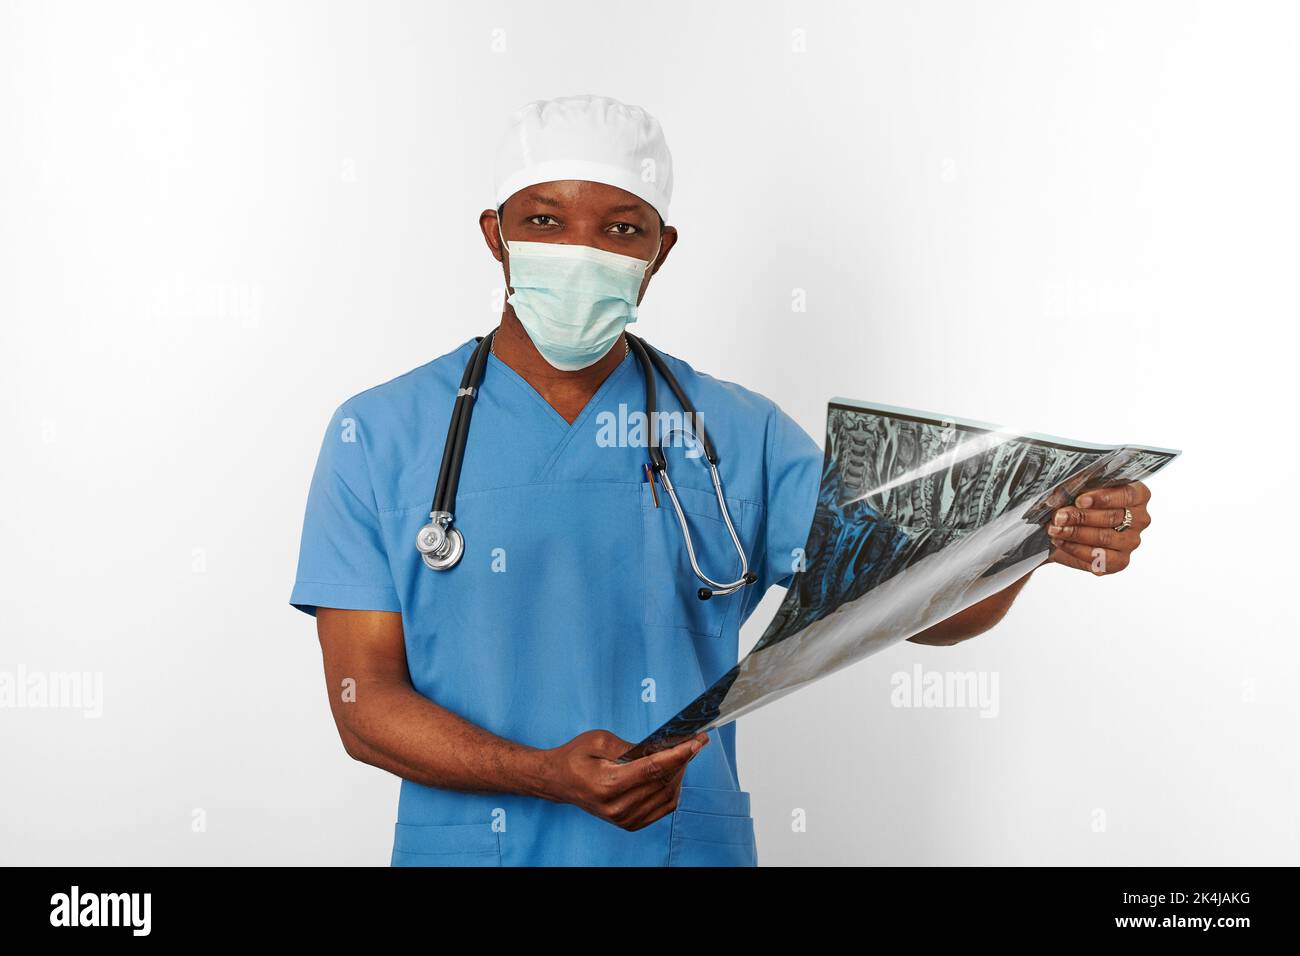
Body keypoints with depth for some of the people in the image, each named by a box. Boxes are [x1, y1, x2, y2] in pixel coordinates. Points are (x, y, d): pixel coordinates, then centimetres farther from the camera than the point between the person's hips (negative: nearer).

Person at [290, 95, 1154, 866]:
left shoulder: (740, 433, 1)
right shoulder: (380, 434, -3)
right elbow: (365, 700, -7)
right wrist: (549, 775, -23)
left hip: (693, 843, 2)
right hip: (465, 846, -1)